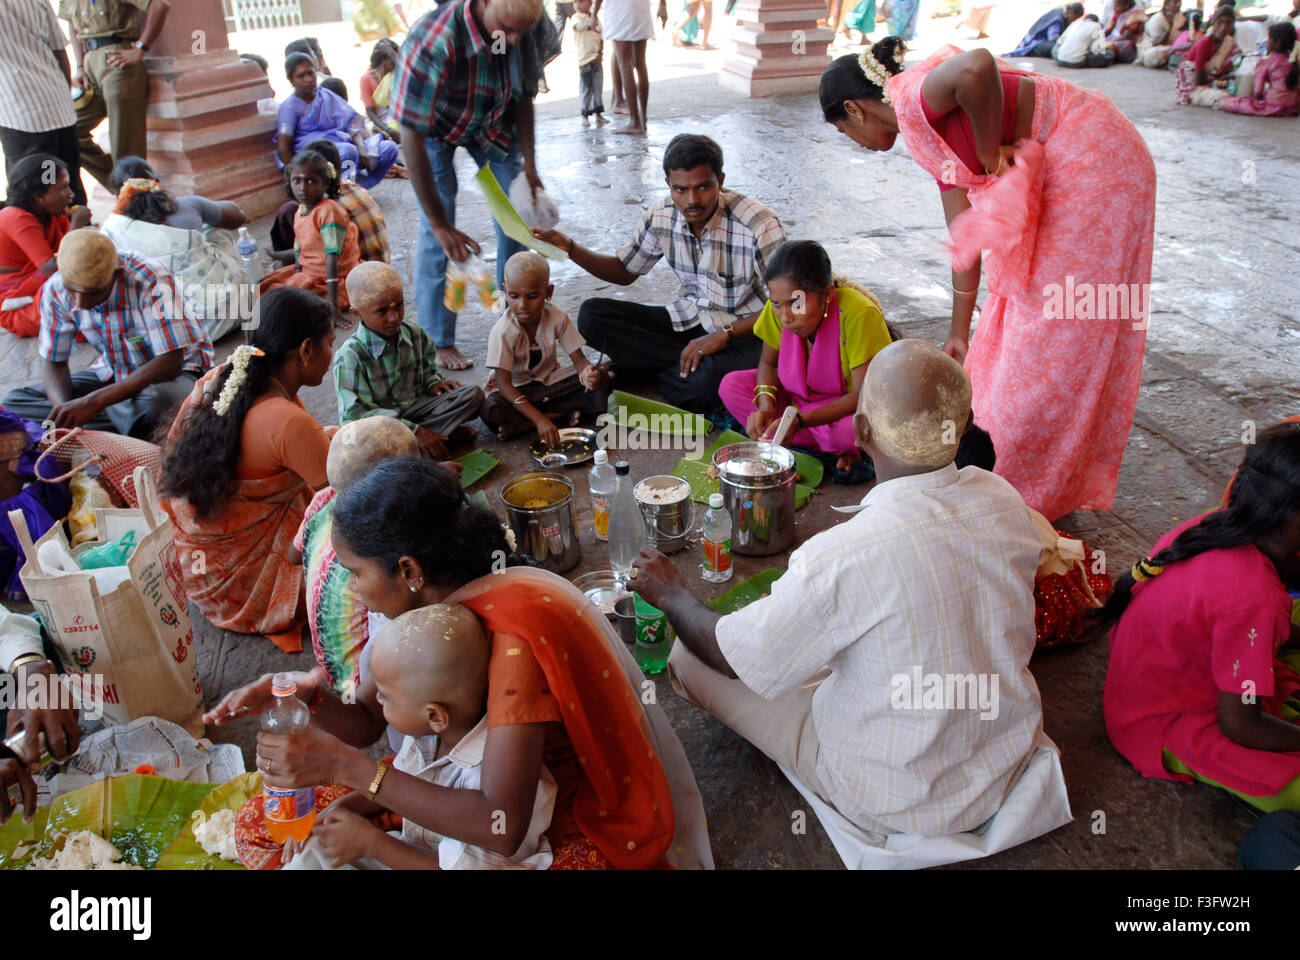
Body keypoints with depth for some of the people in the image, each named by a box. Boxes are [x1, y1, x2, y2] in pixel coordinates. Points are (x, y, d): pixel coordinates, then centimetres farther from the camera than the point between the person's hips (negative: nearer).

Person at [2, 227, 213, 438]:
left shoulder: (150, 281, -29)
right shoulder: (55, 291, -12)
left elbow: (170, 362, -32)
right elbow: (53, 361, -3)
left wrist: (95, 401, -37)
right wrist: (63, 408, -26)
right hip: (113, 374, 6)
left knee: (153, 404, -42)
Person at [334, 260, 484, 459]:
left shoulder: (416, 336, 0)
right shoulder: (350, 355, -19)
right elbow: (357, 412, -22)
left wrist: (433, 383, -5)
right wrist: (415, 431, -27)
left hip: (415, 407, 5)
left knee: (473, 394, -9)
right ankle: (448, 434, -23)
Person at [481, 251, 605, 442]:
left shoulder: (557, 318, -13)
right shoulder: (503, 331, -24)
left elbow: (578, 358, -10)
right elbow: (504, 383, -28)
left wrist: (587, 374, -38)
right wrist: (539, 420, -40)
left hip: (551, 382, 3)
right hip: (517, 389, -3)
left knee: (600, 387, -22)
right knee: (491, 411, -37)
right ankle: (564, 415, -23)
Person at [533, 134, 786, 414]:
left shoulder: (758, 225, -21)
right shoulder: (661, 215, -5)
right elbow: (625, 271, 12)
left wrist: (724, 334, -31)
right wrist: (568, 247, -3)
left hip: (744, 330, -6)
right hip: (687, 320, 7)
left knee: (707, 377, -42)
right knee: (592, 315, -13)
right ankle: (689, 365, -15)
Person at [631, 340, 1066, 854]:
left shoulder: (844, 560, -35)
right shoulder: (1005, 499, -15)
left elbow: (729, 656, -18)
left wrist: (671, 594, 2)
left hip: (904, 805, -6)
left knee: (688, 657, 1)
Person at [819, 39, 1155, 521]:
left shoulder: (913, 98, -14)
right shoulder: (929, 129, 13)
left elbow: (976, 68, -39)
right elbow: (965, 237, 16)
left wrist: (991, 156, -22)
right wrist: (959, 333, 20)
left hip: (1092, 163, -10)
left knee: (1060, 329, -1)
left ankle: (1027, 489, 13)